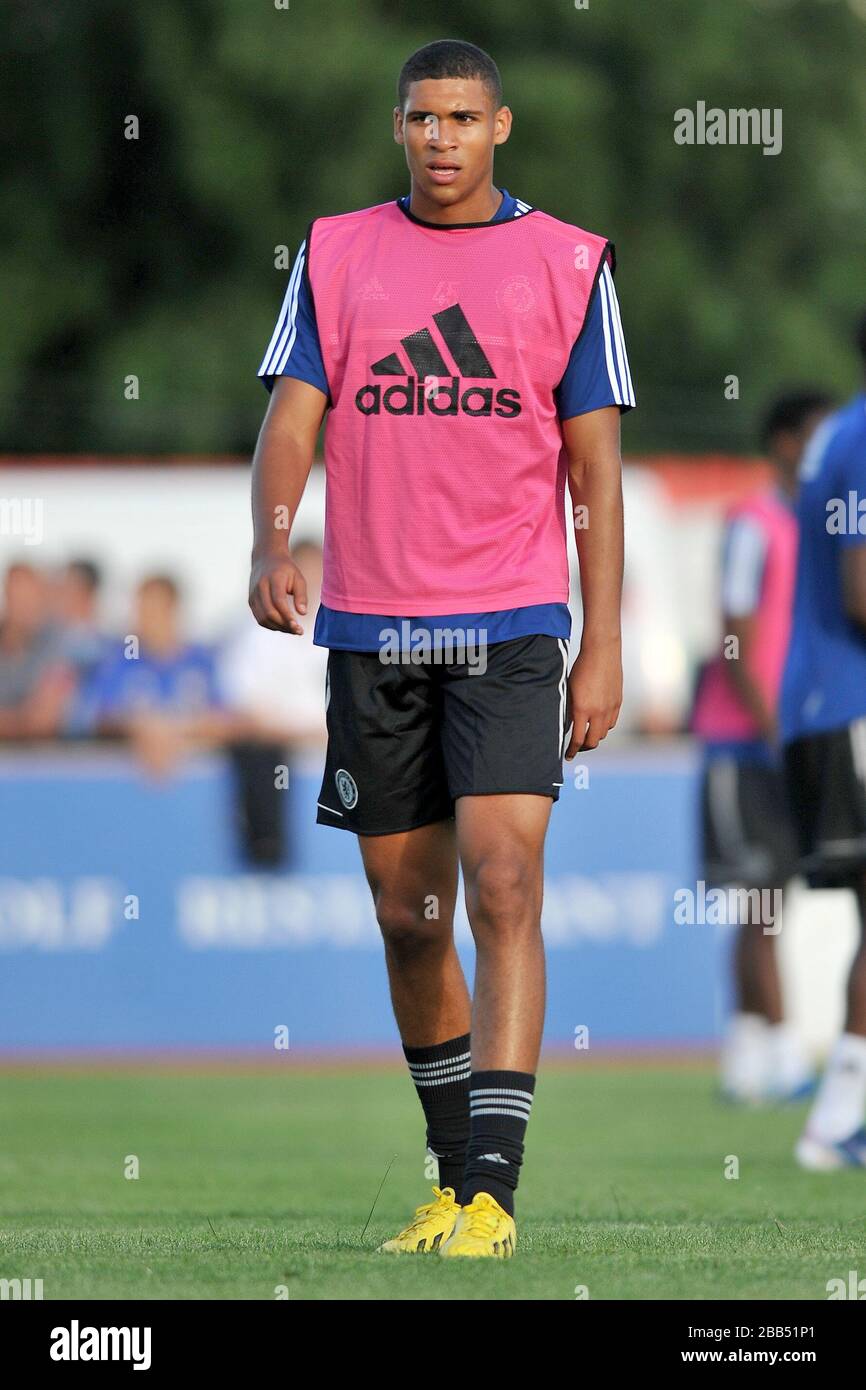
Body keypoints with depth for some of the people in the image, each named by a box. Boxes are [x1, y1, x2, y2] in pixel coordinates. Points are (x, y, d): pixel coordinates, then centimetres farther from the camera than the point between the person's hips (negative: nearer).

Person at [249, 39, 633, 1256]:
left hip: (510, 628, -3)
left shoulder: (568, 265, 3)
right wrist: (270, 542, -19)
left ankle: (493, 1193, -19)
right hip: (369, 630, 3)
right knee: (409, 917, 8)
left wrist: (603, 648, -1)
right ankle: (455, 1179, 22)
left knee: (503, 888, -16)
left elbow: (596, 470, 4)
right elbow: (291, 416, 2)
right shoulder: (337, 256, 8)